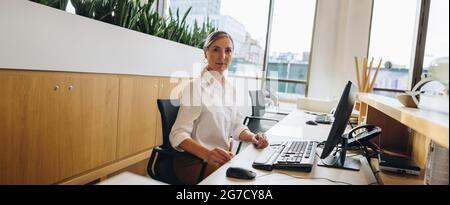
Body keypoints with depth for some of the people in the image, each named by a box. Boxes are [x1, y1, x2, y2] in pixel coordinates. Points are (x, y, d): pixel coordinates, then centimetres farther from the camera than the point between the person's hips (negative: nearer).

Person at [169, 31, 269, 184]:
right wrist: (207, 154, -35)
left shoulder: (230, 88, 8)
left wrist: (253, 137, -7)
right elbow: (179, 134, -18)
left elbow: (236, 126, 14)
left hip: (222, 158, 7)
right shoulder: (196, 86, -14)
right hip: (196, 162, -7)